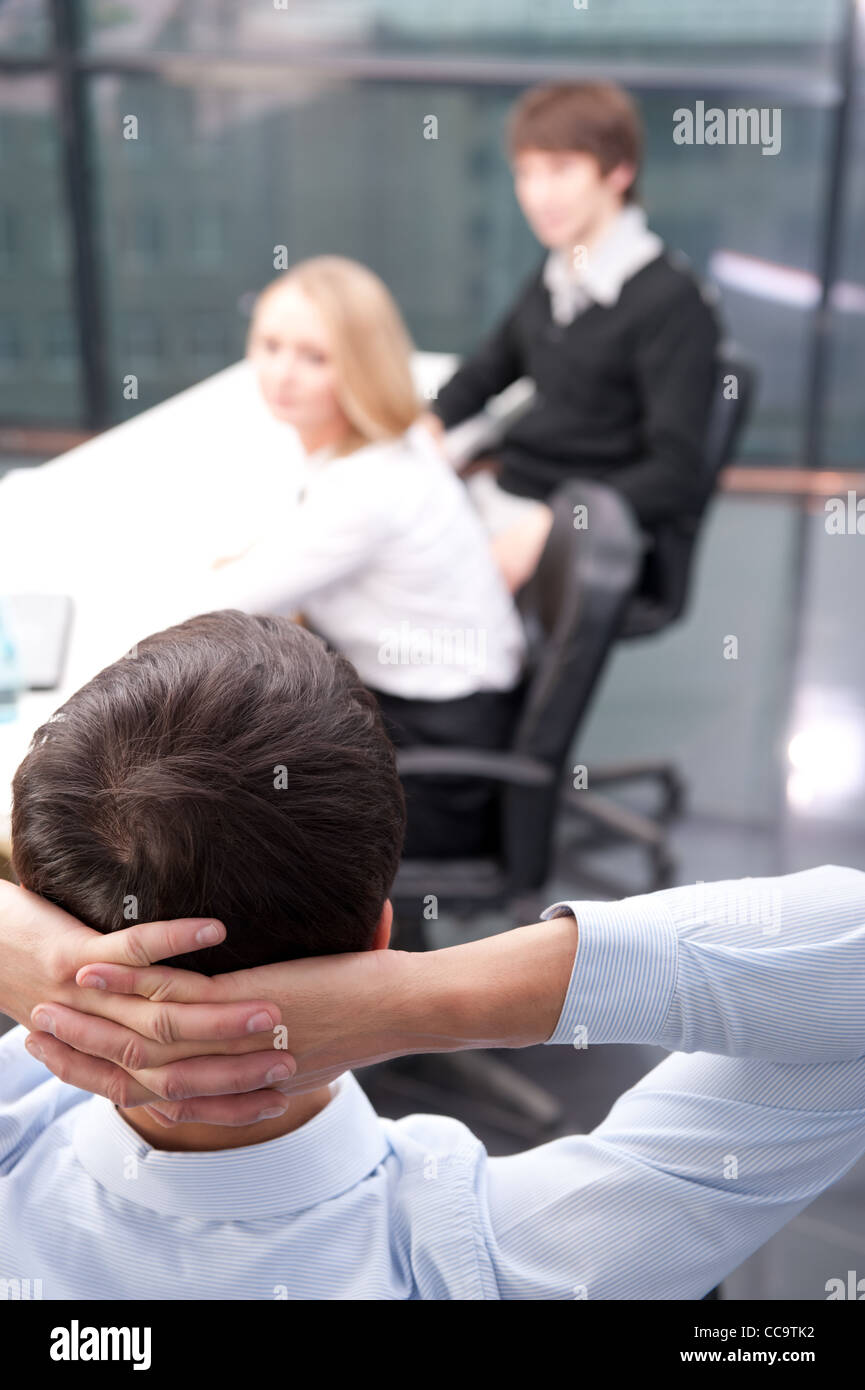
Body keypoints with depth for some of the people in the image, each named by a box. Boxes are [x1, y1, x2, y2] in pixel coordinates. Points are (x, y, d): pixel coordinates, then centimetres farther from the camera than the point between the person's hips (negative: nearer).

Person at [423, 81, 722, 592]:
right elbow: (487, 370, 27)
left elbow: (676, 476, -17)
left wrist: (548, 523, -26)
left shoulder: (672, 301, -13)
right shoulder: (553, 278, 11)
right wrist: (430, 422, 5)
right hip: (496, 492, 8)